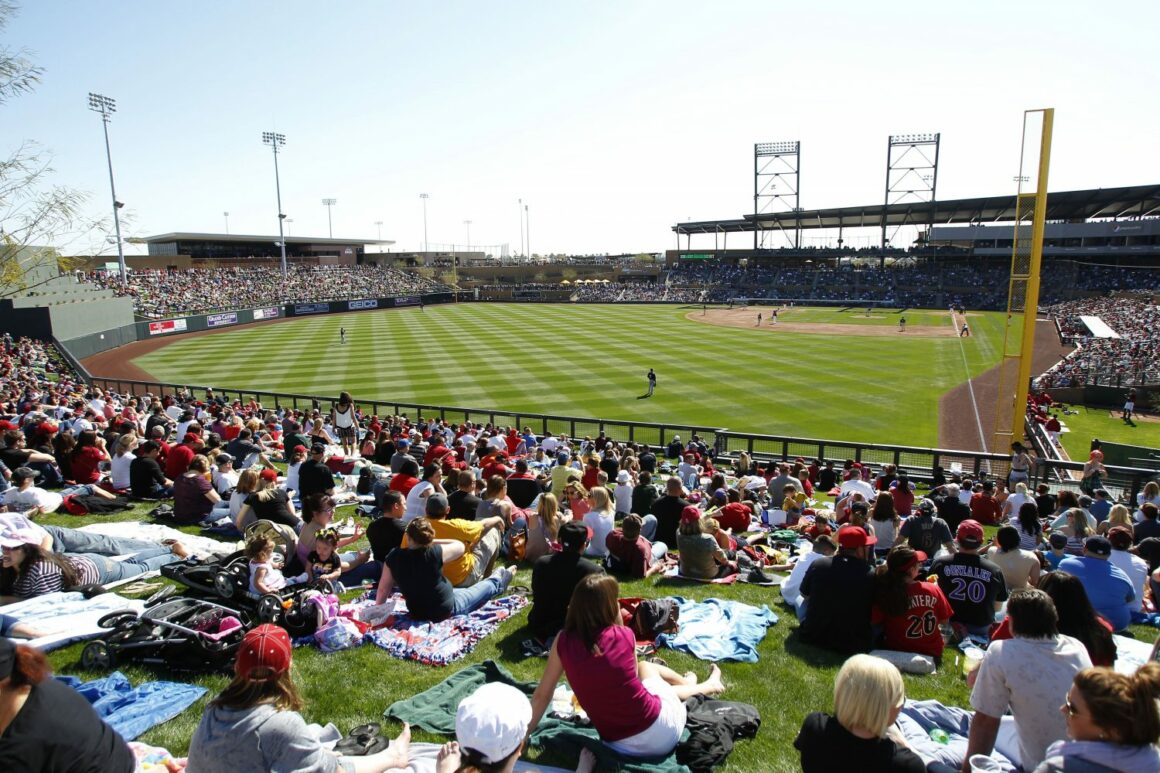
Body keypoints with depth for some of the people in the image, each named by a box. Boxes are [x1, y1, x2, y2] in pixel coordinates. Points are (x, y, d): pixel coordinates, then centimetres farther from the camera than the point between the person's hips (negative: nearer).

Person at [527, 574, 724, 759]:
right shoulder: (624, 635, -10)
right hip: (661, 729, -2)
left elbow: (542, 695, 2)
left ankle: (691, 686, 53)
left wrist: (525, 732, 13)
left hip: (621, 747, 2)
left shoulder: (563, 642, -7)